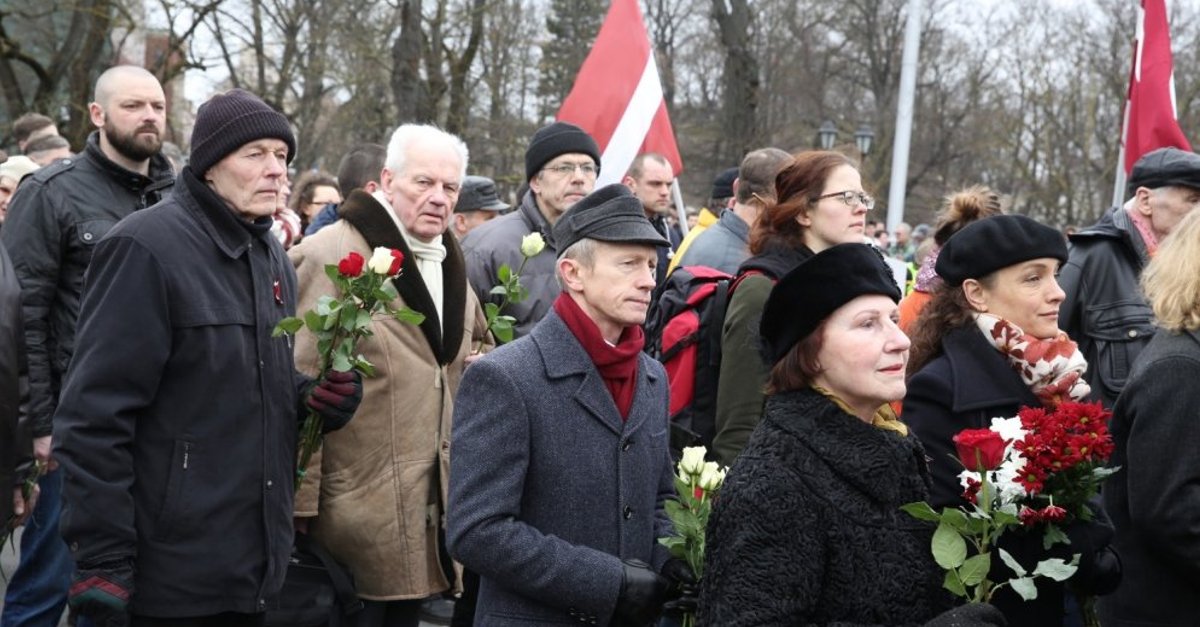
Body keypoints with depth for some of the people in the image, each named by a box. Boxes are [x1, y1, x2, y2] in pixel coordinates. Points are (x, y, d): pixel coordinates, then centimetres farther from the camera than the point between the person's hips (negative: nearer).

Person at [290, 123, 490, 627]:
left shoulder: (448, 262, 13)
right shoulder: (334, 255, -12)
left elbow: (475, 341, 32)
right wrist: (299, 503, -17)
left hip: (428, 500, 8)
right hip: (354, 506, -8)